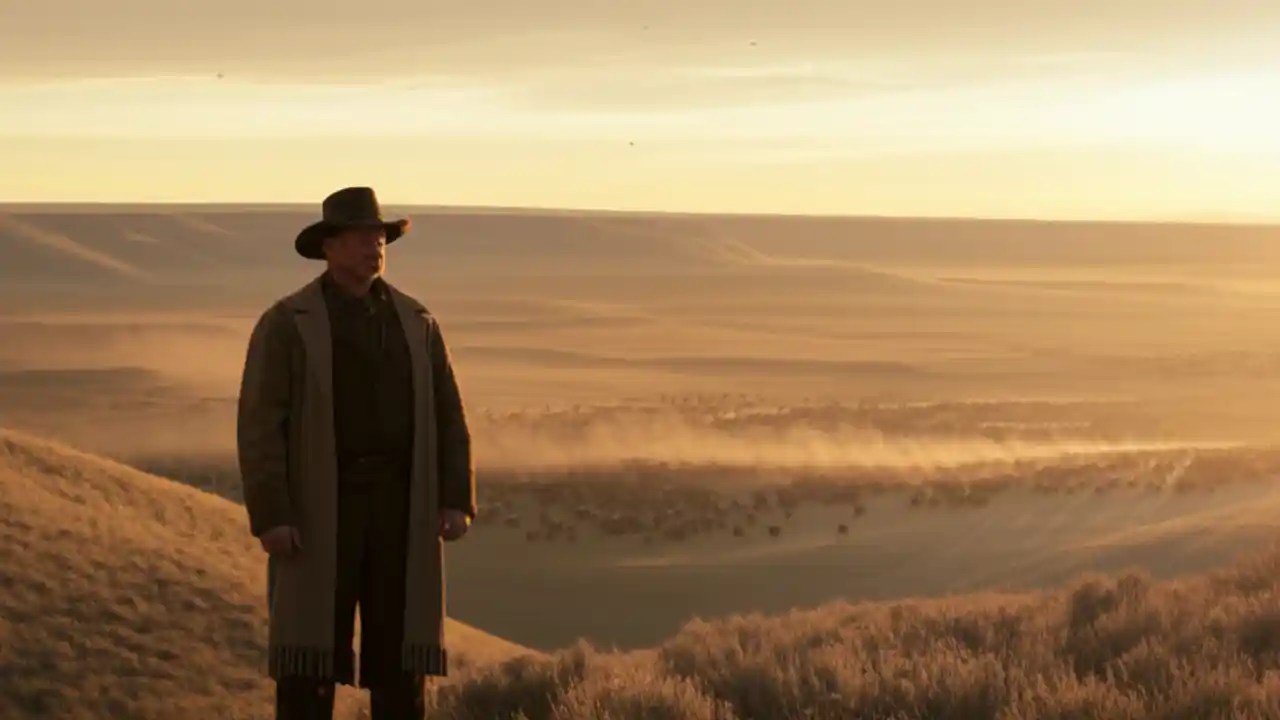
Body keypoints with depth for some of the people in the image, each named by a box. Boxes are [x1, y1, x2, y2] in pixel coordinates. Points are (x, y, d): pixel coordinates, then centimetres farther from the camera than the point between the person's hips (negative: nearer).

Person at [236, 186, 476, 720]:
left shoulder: (415, 321, 8)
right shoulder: (285, 324, -6)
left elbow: (446, 416, 8)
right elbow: (259, 425, -10)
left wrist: (457, 501, -3)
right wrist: (269, 516, -17)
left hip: (398, 503, 4)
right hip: (319, 504, -4)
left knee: (399, 652, 3)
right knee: (309, 655, -4)